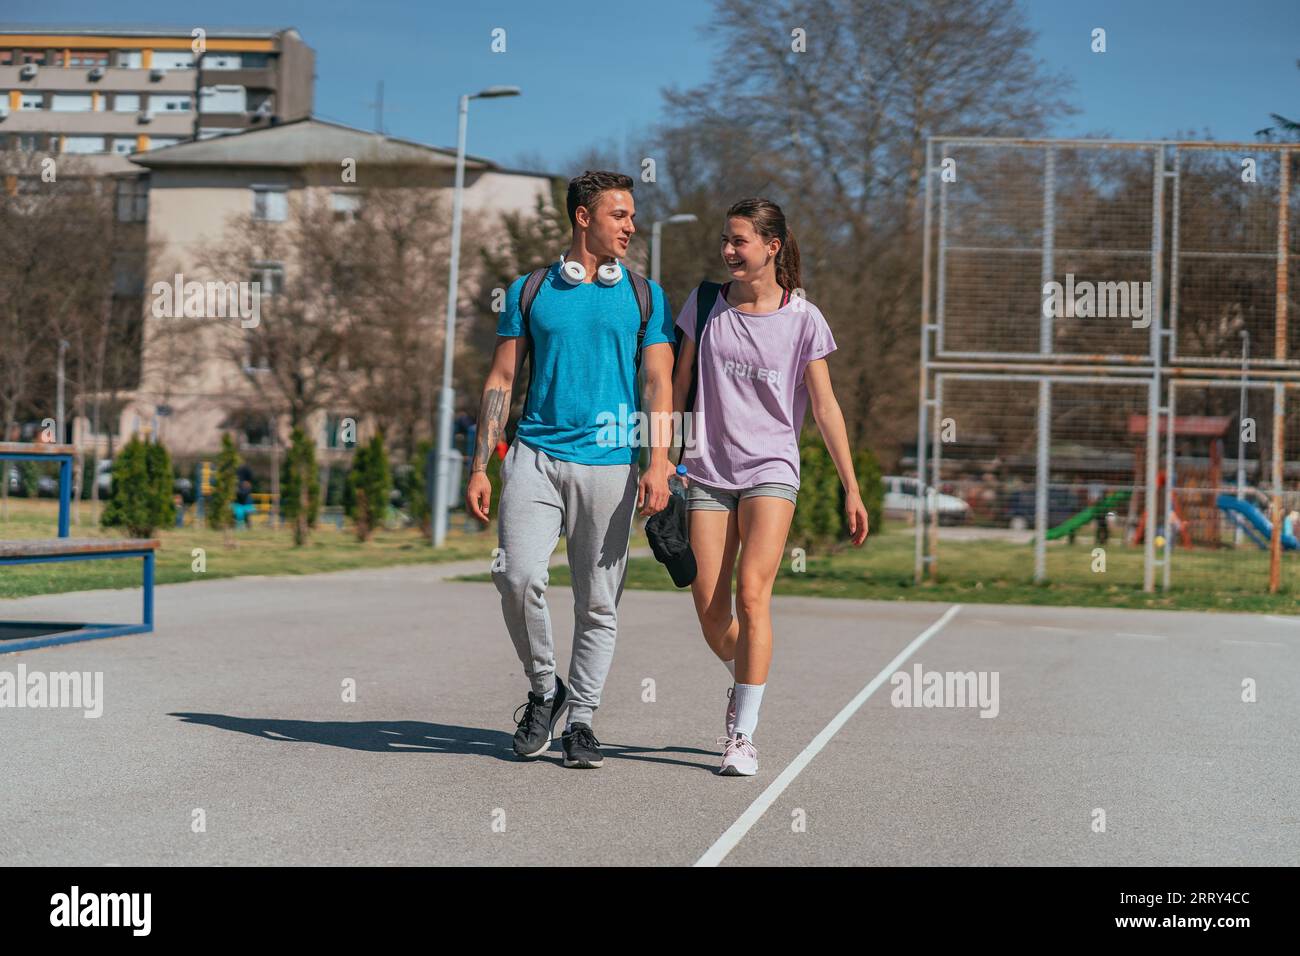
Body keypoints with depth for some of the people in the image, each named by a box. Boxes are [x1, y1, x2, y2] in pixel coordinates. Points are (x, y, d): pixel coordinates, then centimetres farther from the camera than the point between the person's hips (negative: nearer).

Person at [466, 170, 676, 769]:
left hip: (609, 464, 0)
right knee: (518, 577, -15)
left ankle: (581, 718, 15)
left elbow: (659, 384, 4)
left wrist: (659, 463, -10)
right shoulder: (529, 291, 10)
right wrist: (480, 467, 2)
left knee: (598, 600, 1)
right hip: (534, 456, 0)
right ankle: (543, 690, 8)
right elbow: (501, 380, 10)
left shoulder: (644, 295, 10)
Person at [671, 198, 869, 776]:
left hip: (771, 469, -3)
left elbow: (825, 407, -1)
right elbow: (679, 385, 12)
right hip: (707, 472, 3)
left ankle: (744, 737, -12)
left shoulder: (802, 319, -2)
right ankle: (744, 683, 31)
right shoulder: (705, 304, 5)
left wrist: (851, 489, -4)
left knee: (751, 594, -17)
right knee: (709, 610, -2)